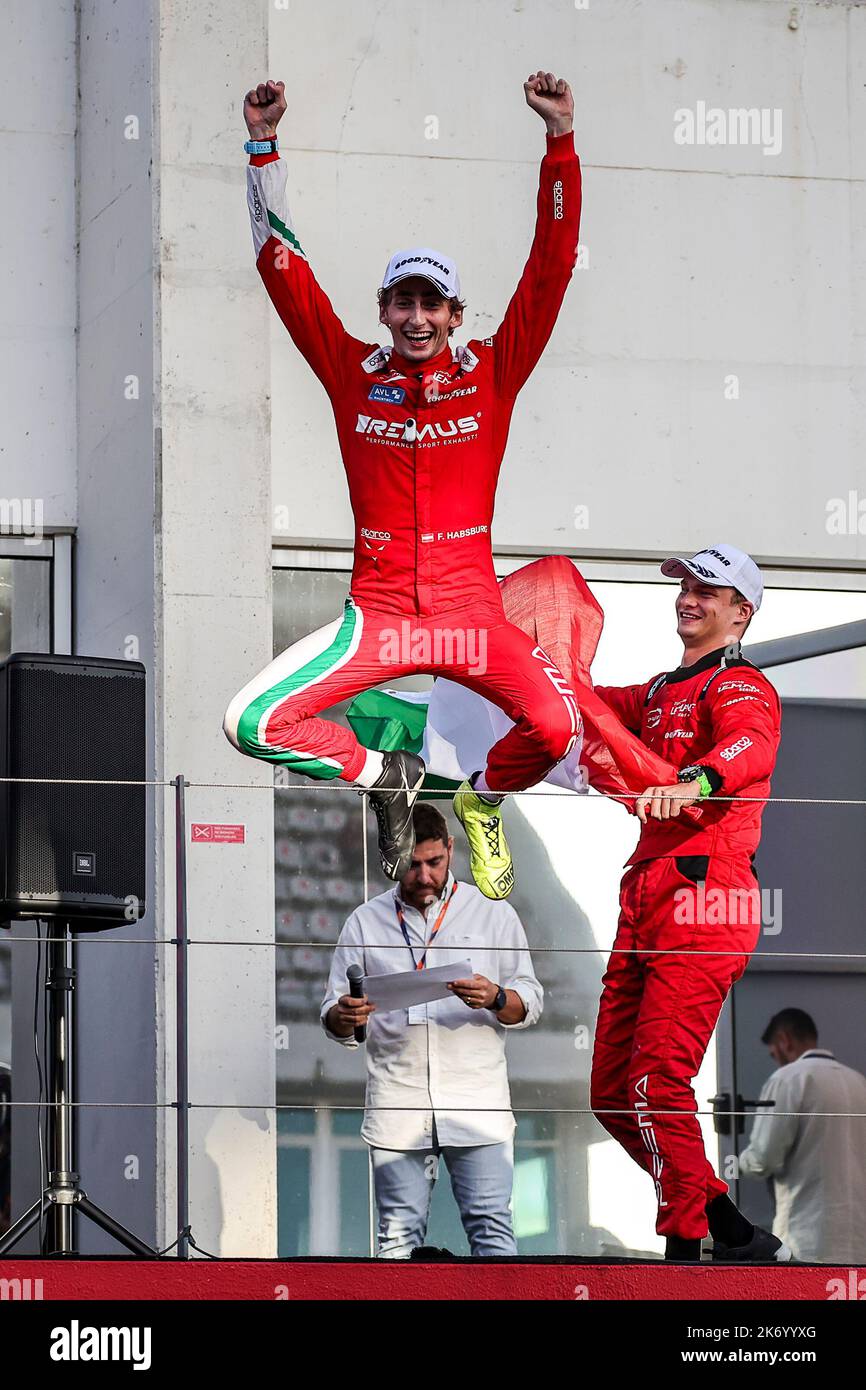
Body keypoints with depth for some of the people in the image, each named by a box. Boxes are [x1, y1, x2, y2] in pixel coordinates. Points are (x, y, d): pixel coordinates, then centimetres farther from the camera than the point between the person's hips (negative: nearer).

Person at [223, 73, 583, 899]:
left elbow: (552, 267, -3)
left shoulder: (491, 374, 3)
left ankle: (481, 797, 11)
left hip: (470, 611, -1)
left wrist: (560, 140, -11)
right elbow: (282, 265, 3)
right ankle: (383, 776, 12)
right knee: (252, 723, -18)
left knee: (557, 726, -27)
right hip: (377, 611, 1)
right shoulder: (353, 375, 5)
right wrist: (263, 147, -3)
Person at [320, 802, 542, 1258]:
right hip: (397, 1107, 1)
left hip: (476, 1105, -1)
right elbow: (335, 1019, 12)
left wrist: (495, 999, -14)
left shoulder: (493, 913, 9)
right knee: (399, 1237, -1)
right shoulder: (365, 922, 12)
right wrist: (344, 1017, -12)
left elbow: (530, 1003, 8)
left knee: (491, 1229, -6)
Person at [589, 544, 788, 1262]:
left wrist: (693, 783, -45)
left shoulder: (739, 685, -3)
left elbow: (751, 745, -25)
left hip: (705, 893, -10)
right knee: (613, 1092, 8)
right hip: (645, 899, 10)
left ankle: (685, 1249, -18)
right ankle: (734, 1233, 13)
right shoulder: (660, 693, 27)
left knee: (658, 1080, -19)